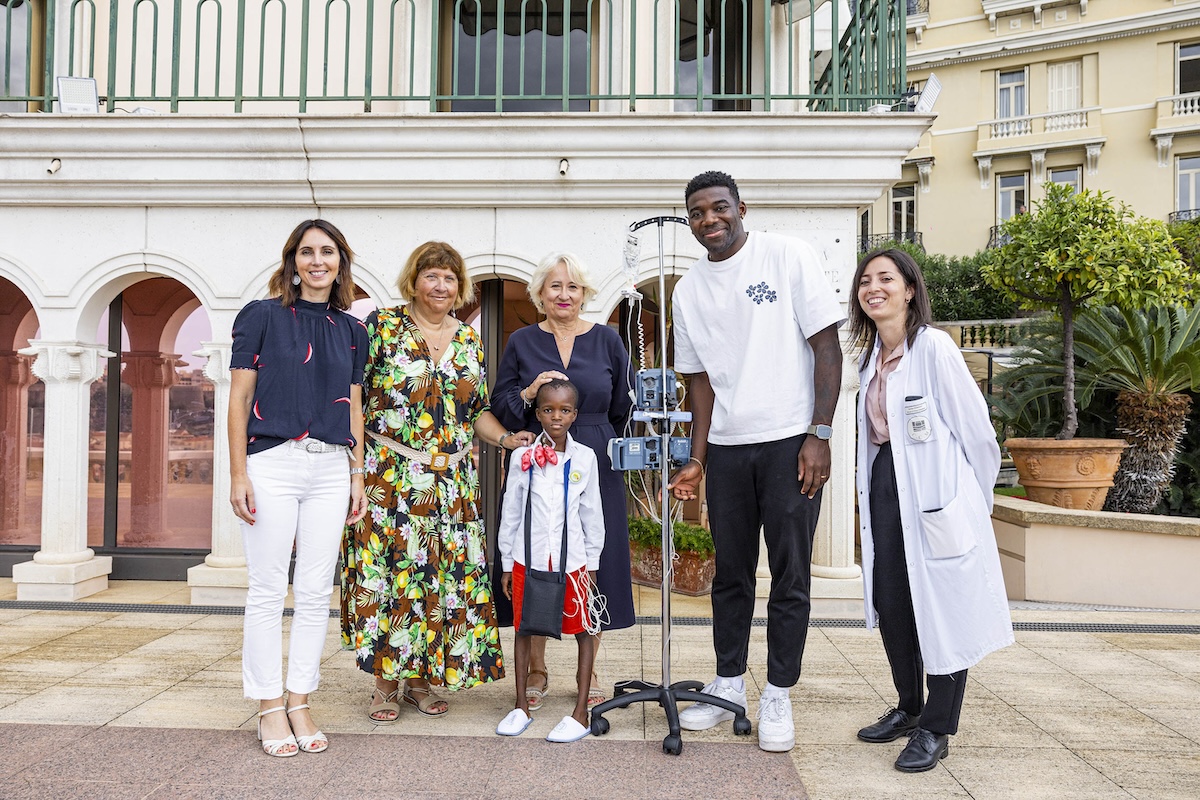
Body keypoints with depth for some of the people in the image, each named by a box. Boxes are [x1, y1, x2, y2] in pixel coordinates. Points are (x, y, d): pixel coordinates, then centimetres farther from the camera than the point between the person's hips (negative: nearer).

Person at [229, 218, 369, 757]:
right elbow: (239, 398, -1)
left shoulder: (350, 330, 13)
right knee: (268, 590, 1)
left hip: (330, 468, 4)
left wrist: (358, 475, 11)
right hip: (272, 463, -4)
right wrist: (239, 474, -7)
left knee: (316, 592, 6)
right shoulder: (263, 317, 2)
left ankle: (299, 703, 18)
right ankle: (269, 708, 13)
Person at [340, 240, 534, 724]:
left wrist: (506, 438, -2)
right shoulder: (382, 326, 0)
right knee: (386, 572, -3)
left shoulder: (469, 340, 12)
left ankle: (422, 679, 19)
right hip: (389, 477, -4)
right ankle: (385, 683, 12)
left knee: (448, 574, 4)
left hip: (453, 483, 4)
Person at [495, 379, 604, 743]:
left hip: (572, 559, -1)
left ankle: (581, 712, 12)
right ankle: (521, 706, 25)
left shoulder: (585, 458, 0)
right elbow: (510, 512, 5)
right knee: (523, 628, 10)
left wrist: (592, 562, 5)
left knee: (583, 630, 1)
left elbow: (592, 514, 5)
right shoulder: (523, 457, 0)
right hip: (528, 558, 1)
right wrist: (507, 563, 6)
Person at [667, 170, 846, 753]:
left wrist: (819, 435, -11)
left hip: (790, 442, -4)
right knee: (730, 574, 12)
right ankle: (728, 687, 26)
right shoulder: (689, 290, 10)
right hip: (726, 448, 4)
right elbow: (700, 378, 12)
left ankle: (778, 698, 15)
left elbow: (827, 345, -5)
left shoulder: (787, 257, -3)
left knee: (790, 577, 2)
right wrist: (696, 461, 6)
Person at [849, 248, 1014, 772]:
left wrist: (974, 500, -1)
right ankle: (909, 709, 29)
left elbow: (975, 429, -9)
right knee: (889, 603, 11)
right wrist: (869, 492, 15)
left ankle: (935, 730, 14)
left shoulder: (933, 346, -11)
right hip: (885, 489, 7)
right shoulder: (872, 355, 12)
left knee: (942, 608, 1)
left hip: (936, 493, -7)